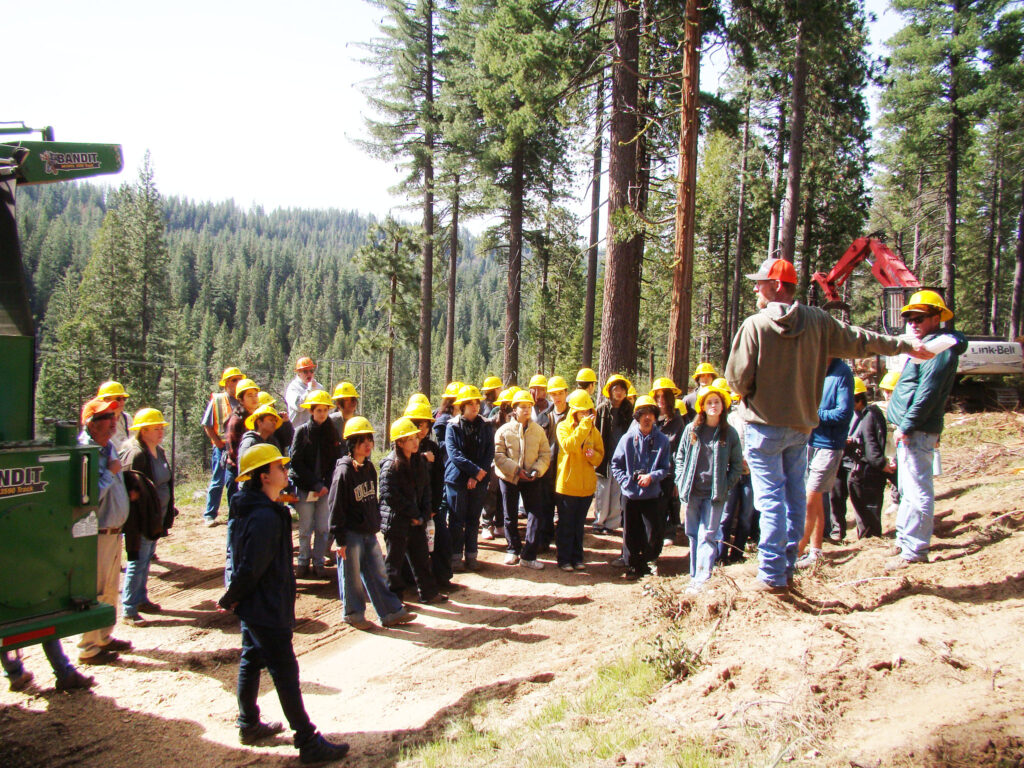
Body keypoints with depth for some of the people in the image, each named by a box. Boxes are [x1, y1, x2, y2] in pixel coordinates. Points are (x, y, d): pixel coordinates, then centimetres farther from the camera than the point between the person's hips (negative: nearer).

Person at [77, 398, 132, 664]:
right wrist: (110, 472, -19)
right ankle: (89, 649, 14)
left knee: (111, 591, 20)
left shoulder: (109, 447, 9)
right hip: (98, 534, -9)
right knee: (95, 592, 2)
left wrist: (128, 490, 6)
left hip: (114, 530, 9)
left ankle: (104, 637, 34)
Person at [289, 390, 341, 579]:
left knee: (323, 528, 1)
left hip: (325, 488, 2)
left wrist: (326, 485, -7)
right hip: (305, 487, -2)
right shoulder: (301, 432, -1)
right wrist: (315, 484, -11)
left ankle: (318, 562, 13)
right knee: (305, 528, 2)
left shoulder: (332, 432, 7)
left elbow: (336, 461, 6)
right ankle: (303, 562, 17)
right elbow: (296, 462, -5)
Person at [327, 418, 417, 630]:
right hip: (350, 533, -7)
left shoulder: (369, 468, 7)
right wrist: (340, 539, -15)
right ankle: (353, 614, 22)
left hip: (369, 531, 7)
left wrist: (376, 524, 16)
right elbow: (336, 507, -15)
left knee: (378, 572, 12)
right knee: (351, 576, 6)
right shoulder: (344, 471, -16)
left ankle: (391, 612, 19)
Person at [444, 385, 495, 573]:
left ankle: (471, 556, 17)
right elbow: (454, 453, -10)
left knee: (473, 520, 9)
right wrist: (476, 470, -16)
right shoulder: (453, 426, -1)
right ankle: (456, 557, 11)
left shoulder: (486, 427, 5)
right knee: (457, 520, 2)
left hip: (479, 480, 2)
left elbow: (490, 453, 1)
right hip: (457, 479, -2)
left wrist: (476, 477, -10)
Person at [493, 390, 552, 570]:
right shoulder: (504, 430, -4)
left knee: (536, 515, -5)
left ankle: (528, 556, 2)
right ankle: (513, 550, 28)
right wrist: (516, 470, -18)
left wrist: (537, 470, -15)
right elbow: (498, 455, -9)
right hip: (509, 478, -1)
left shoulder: (538, 430, 3)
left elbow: (545, 454, 3)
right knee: (510, 516, 9)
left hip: (532, 480, 1)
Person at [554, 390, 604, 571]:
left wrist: (593, 454, -13)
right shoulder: (564, 427, -5)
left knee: (579, 524, 14)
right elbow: (568, 445, -25)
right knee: (566, 524, 3)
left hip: (586, 485, 4)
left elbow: (600, 456, 10)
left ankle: (577, 557, 23)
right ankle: (564, 559, 13)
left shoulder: (593, 430, 8)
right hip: (566, 483, -4)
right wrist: (583, 426, -26)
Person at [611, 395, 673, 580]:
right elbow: (615, 464, 4)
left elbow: (666, 468, 2)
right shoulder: (627, 439, -2)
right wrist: (625, 481, -10)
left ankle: (649, 561, 24)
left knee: (655, 533, 0)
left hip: (651, 494, 0)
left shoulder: (662, 440, -1)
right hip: (630, 495, 0)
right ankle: (632, 566, 23)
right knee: (630, 533, 7)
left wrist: (652, 476, -15)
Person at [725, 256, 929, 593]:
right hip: (801, 423, 5)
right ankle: (787, 568, 24)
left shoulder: (754, 325, -14)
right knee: (794, 495, 15)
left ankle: (772, 576, 1)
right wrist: (907, 346, 24)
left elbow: (736, 378, -14)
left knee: (771, 498, -1)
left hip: (764, 424, -5)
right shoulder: (817, 321, 1)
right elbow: (859, 340, 10)